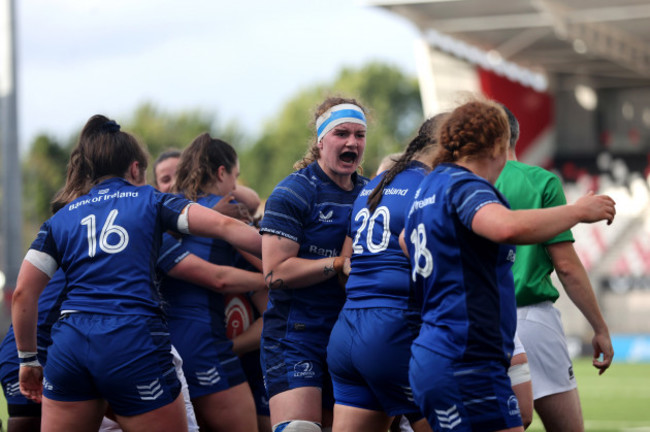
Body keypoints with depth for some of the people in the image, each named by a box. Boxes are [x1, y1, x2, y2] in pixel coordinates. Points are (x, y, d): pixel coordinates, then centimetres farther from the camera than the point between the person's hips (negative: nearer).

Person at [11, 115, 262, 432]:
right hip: (133, 342, -3)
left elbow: (23, 293, 10)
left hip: (69, 343, 3)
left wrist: (28, 359, 19)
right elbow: (222, 226, 1)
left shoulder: (60, 219, 18)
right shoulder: (149, 201, 12)